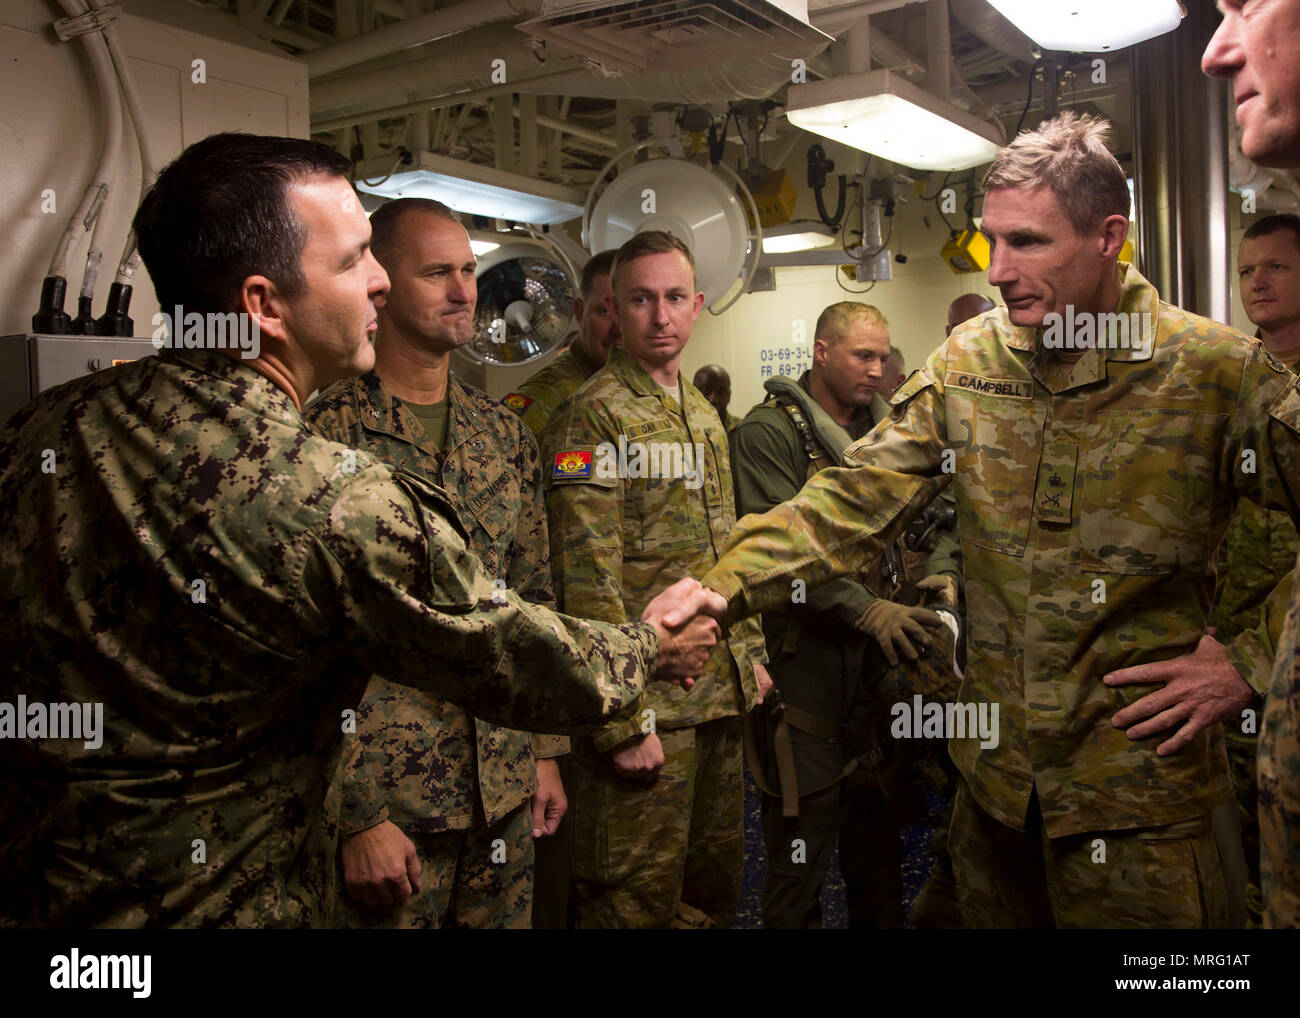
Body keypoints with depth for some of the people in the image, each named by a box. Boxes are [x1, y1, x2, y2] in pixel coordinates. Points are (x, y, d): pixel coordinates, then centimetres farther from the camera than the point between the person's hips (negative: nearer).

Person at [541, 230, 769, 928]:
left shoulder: (705, 415, 15)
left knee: (715, 889, 18)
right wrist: (624, 723, -20)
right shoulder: (592, 417, -12)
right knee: (638, 902, 4)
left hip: (720, 699, 8)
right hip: (648, 708, -8)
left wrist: (749, 654, 15)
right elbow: (589, 584, -18)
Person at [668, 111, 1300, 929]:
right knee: (992, 913, 22)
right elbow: (854, 502, -6)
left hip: (1140, 794, -4)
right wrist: (723, 588, -18)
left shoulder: (1219, 370, -13)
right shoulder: (967, 362, -1)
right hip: (996, 770, 4)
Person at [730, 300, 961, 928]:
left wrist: (941, 570, -8)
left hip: (885, 659, 6)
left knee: (880, 827, 19)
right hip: (807, 658, -6)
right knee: (802, 833, 2)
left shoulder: (889, 429, 12)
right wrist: (867, 610, -27)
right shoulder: (768, 432, -8)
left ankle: (881, 919, 35)